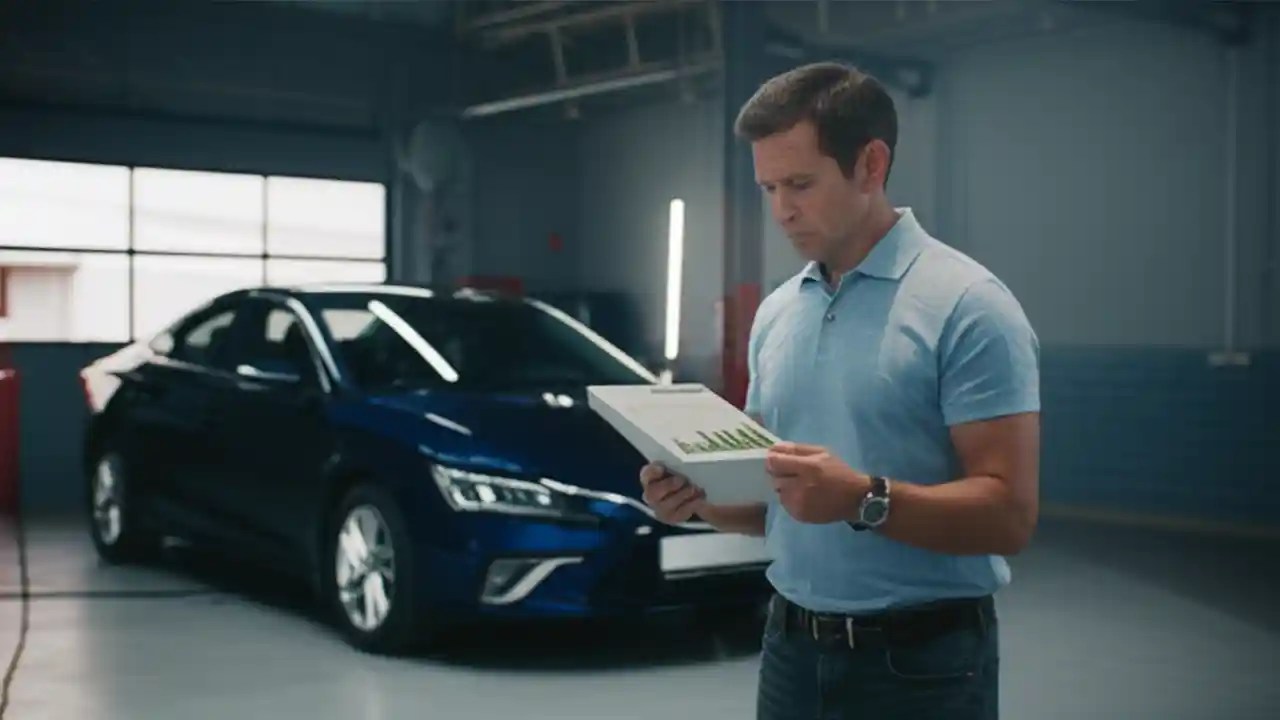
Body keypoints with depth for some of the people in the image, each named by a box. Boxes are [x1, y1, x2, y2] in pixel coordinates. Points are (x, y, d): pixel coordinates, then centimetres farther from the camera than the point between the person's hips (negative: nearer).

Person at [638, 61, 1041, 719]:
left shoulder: (966, 306, -13)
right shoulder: (776, 313, 9)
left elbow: (1009, 513, -17)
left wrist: (863, 499, -29)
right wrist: (703, 498, -5)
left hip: (918, 665, -6)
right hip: (791, 651, 6)